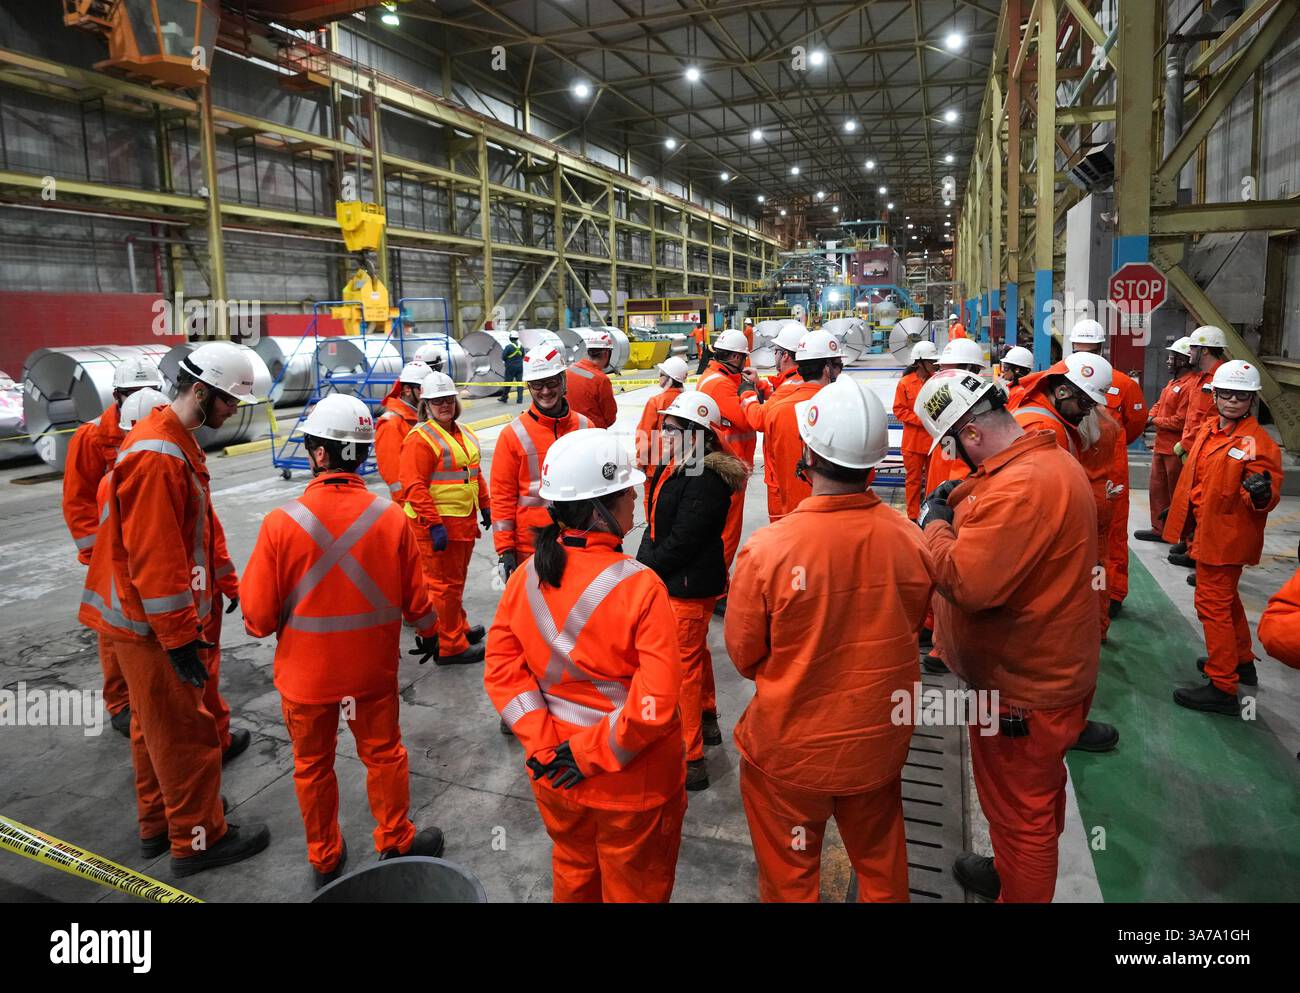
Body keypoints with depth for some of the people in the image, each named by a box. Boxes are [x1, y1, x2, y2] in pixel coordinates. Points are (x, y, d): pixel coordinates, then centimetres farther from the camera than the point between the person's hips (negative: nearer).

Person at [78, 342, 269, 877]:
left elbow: (203, 526, 16)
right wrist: (180, 639, -22)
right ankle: (198, 838, 19)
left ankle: (158, 824, 38)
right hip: (155, 625, -10)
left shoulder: (177, 442, 9)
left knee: (158, 726, 21)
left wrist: (229, 586, 16)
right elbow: (154, 560, -26)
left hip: (161, 616, 10)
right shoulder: (156, 456, -25)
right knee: (184, 731, 4)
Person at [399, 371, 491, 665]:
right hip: (436, 523, -9)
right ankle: (450, 646, 8)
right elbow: (414, 486, -20)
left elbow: (476, 473, 23)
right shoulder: (420, 437, -14)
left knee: (456, 579, 22)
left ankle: (458, 628, 38)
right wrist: (434, 524, -24)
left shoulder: (465, 434, 13)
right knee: (444, 583, -1)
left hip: (464, 521, 9)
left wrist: (485, 506, 19)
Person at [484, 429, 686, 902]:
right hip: (632, 783, -4)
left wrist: (541, 743, -8)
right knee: (635, 888, 21)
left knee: (572, 874, 30)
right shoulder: (640, 586, -26)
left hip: (555, 773, 5)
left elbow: (501, 667, -8)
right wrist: (592, 752, -18)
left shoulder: (527, 575, -11)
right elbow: (656, 701, -29)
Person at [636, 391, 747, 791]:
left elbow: (681, 541, -26)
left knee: (683, 666, -1)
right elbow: (656, 524, 10)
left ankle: (689, 760, 11)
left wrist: (643, 568, -15)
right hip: (676, 579, 10)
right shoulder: (674, 467, 5)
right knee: (695, 653, 25)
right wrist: (644, 564, 0)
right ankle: (707, 722, 47)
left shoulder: (705, 480, -26)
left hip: (688, 585, -10)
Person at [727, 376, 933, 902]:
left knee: (790, 877, 21)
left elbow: (743, 655, -12)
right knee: (881, 863, 28)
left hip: (791, 748, -3)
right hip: (879, 745, 3)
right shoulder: (910, 540, -17)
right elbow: (909, 627, 2)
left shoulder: (768, 549, -28)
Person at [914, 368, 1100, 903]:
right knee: (1036, 790, 29)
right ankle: (1015, 873, 50)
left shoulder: (1021, 486, -31)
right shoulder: (1054, 459, 4)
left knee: (1018, 807, 9)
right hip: (1051, 671, 11)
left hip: (1023, 685, -11)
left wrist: (935, 524, -19)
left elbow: (967, 583, -35)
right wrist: (964, 503, -1)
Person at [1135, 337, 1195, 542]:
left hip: (1176, 450, -10)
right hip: (1161, 446, 10)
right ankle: (1159, 529, 27)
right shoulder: (1173, 382, 13)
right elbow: (1159, 404, 20)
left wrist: (1155, 421, -10)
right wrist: (1150, 416, -1)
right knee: (1157, 488, 16)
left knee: (1176, 494, 3)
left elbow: (1181, 421, -24)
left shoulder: (1190, 385, -20)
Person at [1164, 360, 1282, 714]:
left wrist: (1261, 494, -43)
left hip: (1227, 536, -9)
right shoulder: (1207, 429, 4)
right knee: (1226, 599, 24)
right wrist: (1178, 509, 22)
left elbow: (1269, 498, -22)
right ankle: (1242, 662, 44)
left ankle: (1223, 688, 4)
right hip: (1206, 531, 9)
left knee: (1213, 605, -4)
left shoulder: (1258, 442, -19)